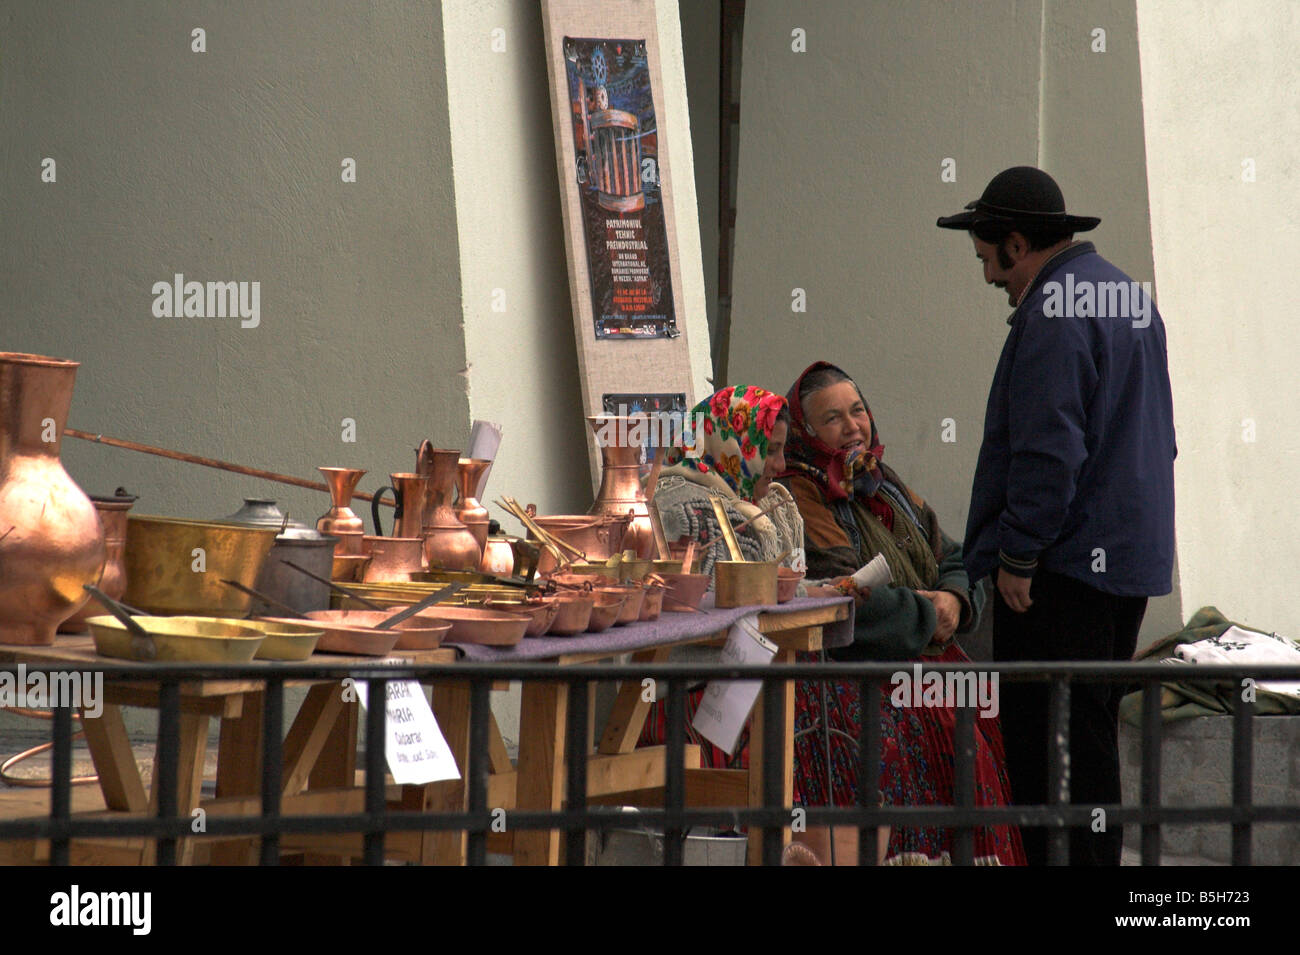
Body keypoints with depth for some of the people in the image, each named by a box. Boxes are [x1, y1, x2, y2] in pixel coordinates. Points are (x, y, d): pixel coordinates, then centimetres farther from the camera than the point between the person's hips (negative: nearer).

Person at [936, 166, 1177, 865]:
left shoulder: (1052, 313, -15)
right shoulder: (1130, 297, 16)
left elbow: (1048, 449, -22)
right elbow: (1156, 436, 22)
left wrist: (1016, 556, -16)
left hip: (1060, 571, -10)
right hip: (1130, 563, 10)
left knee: (1047, 739, -7)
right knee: (1091, 734, 16)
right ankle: (1098, 857, 22)